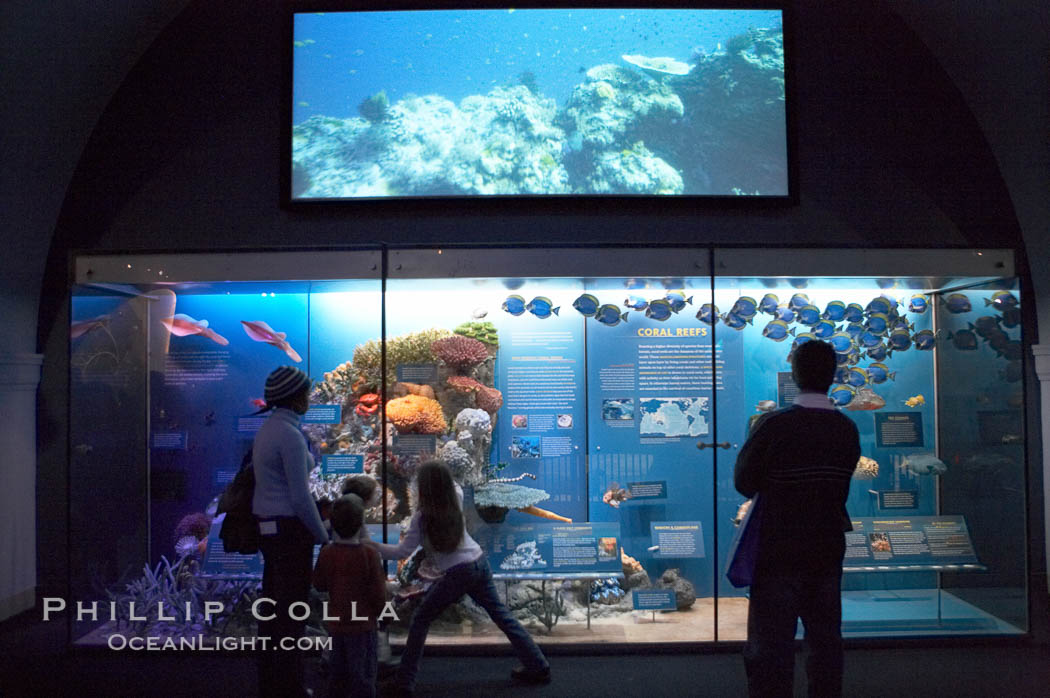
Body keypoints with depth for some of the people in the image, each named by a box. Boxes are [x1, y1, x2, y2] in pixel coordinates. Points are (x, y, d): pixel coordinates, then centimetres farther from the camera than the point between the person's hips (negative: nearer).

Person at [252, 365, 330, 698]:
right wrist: (322, 535, -9)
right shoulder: (290, 435, -19)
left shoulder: (268, 428, 10)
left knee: (273, 606, 15)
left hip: (269, 527, 9)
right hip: (290, 529, -9)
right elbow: (300, 496, -19)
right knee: (292, 609, 0)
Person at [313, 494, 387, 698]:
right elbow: (378, 593, -15)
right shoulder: (369, 554, -19)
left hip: (336, 623, 5)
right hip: (362, 625, -5)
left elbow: (319, 585, 5)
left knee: (338, 670, 18)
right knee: (362, 673, 4)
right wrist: (378, 611, 4)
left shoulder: (326, 553, -7)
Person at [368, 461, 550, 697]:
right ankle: (537, 666, 23)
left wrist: (370, 545, -7)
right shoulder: (456, 498, 1)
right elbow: (453, 485, 27)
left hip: (458, 573, -6)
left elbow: (402, 552, -13)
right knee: (501, 615, 18)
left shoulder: (422, 517, -15)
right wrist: (437, 471, 20)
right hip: (479, 562, 6)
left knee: (420, 620, 9)